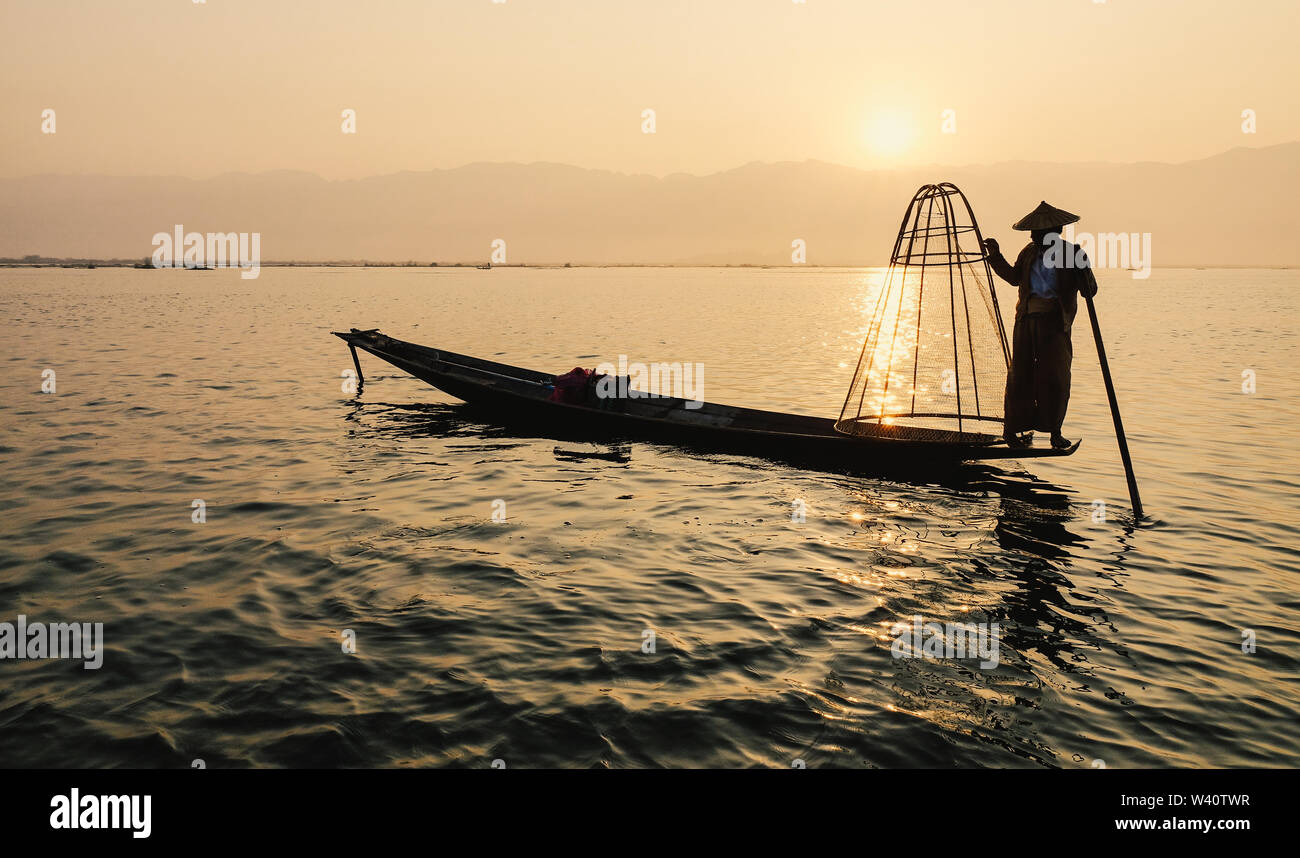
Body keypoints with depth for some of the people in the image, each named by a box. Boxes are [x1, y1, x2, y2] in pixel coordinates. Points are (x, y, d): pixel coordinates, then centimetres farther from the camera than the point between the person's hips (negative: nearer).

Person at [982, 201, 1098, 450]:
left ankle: (1055, 432, 5)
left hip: (1055, 322, -3)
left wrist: (1082, 264, -23)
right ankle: (1012, 428, 9)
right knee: (1020, 374, 1)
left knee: (1056, 377, -7)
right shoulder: (1029, 252, 13)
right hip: (1027, 319, 3)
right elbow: (1014, 278, 30)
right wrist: (996, 256, 22)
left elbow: (1090, 291, -8)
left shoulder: (1071, 253, 0)